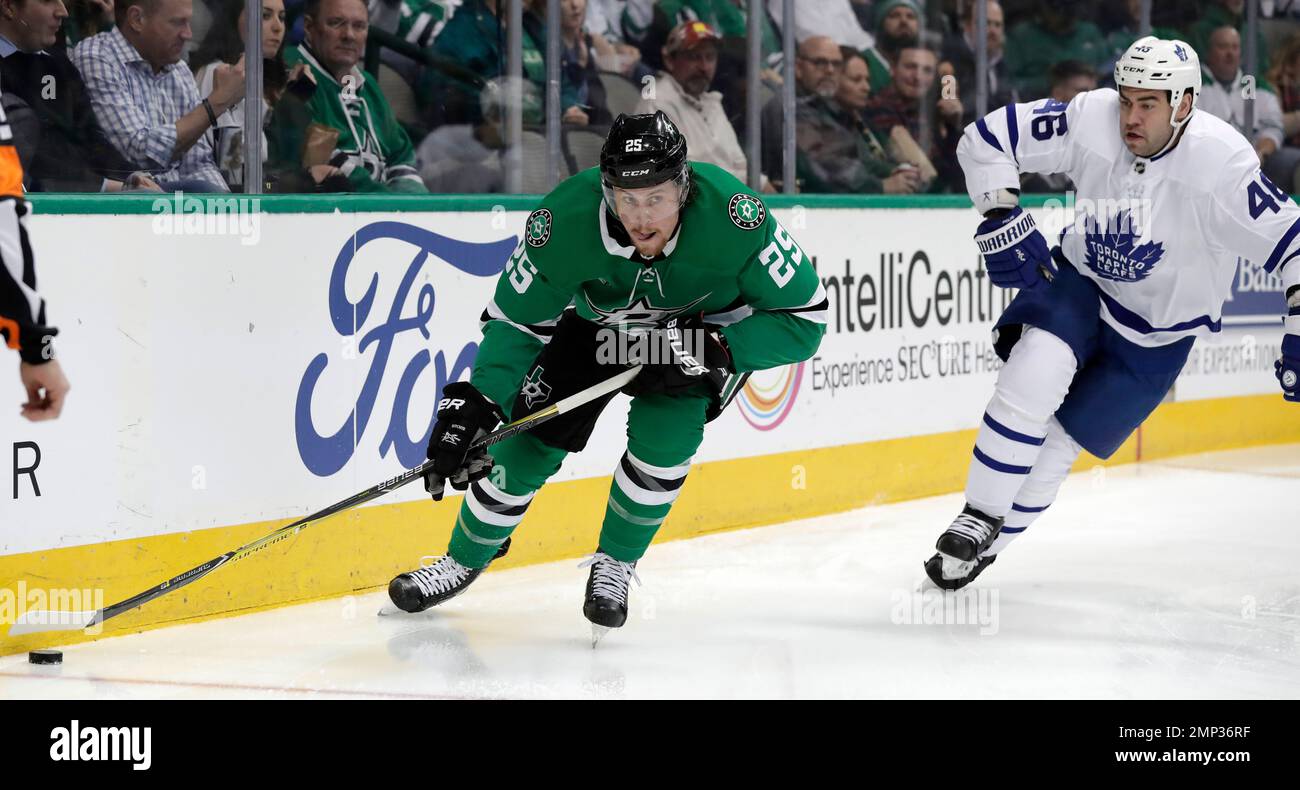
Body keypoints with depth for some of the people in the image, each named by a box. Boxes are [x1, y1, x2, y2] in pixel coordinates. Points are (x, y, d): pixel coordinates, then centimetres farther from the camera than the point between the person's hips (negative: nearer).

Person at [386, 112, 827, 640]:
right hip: (598, 322, 2)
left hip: (709, 324, -2)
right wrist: (474, 403, -32)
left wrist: (711, 350, -38)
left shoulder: (732, 216, -38)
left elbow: (804, 317, -28)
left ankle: (615, 565, 3)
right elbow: (515, 322, -19)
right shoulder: (564, 222, -33)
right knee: (530, 440, -4)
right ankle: (465, 559, 22)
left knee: (662, 437, -23)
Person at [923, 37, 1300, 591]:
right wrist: (1002, 221, -21)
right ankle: (978, 518, -11)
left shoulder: (1221, 164, -30)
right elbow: (985, 139, -13)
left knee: (1056, 440, -3)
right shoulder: (1090, 119, -22)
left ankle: (989, 544, 18)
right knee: (1036, 372, -25)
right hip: (1081, 281, 2)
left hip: (1157, 332, -2)